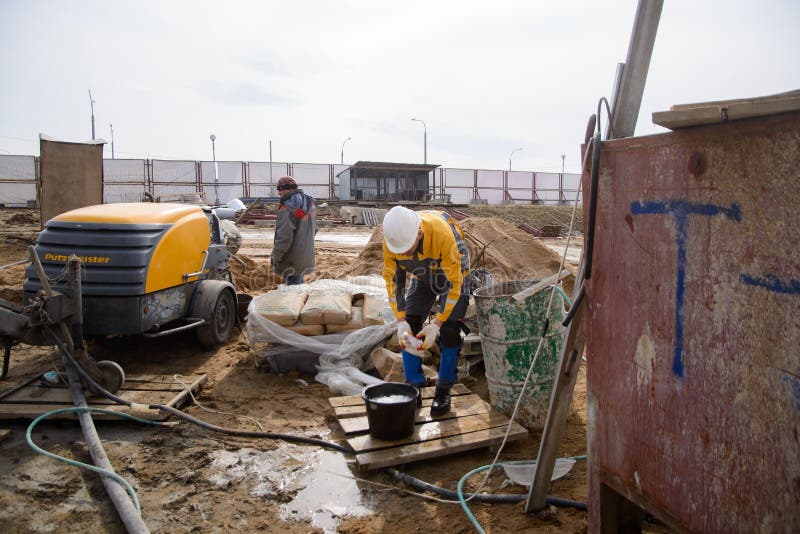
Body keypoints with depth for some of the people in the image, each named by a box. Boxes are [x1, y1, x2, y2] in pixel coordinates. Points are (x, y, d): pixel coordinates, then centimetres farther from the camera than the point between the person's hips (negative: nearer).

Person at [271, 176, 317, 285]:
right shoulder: (309, 203, 7)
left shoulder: (288, 209, -22)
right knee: (299, 283, 21)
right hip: (306, 255, 9)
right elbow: (314, 228, 15)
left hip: (293, 259, -9)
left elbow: (284, 237, -24)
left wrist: (275, 256, -14)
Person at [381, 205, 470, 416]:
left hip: (452, 273, -4)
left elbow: (454, 284, -32)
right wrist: (401, 321, -25)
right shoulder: (391, 238, -28)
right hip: (421, 278, 4)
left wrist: (436, 324, -33)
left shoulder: (443, 234, -41)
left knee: (449, 331, -12)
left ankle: (443, 391, 3)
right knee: (409, 328, -5)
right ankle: (413, 387, 7)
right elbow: (392, 280, -17)